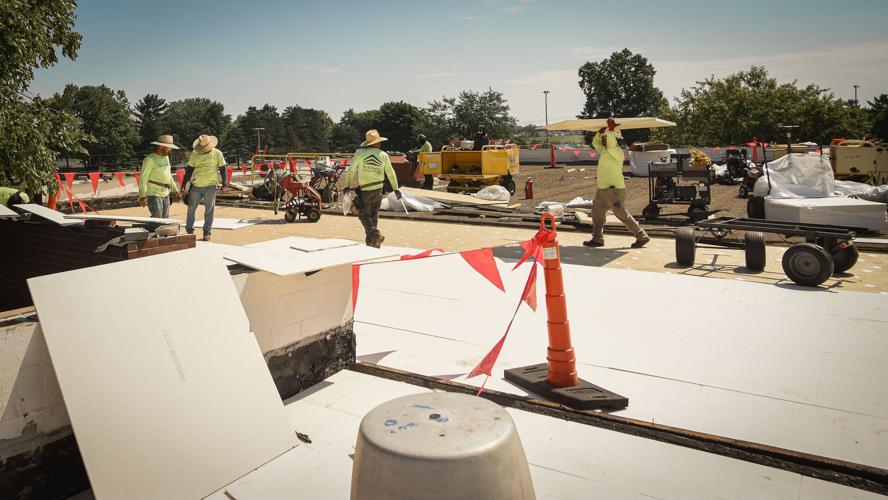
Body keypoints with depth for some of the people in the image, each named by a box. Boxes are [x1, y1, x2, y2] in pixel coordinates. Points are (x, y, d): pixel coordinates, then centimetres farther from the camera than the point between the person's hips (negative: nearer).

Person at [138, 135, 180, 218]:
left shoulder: (166, 157, 13)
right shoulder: (149, 159, -12)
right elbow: (143, 178, -14)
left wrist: (175, 189, 25)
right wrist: (142, 196, -21)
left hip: (166, 194, 8)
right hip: (154, 194, -8)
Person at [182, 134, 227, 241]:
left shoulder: (217, 154, -2)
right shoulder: (194, 153, 4)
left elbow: (222, 169, 3)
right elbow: (189, 169, 9)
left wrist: (224, 182, -5)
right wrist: (184, 183, 7)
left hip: (210, 186, -2)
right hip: (196, 185, 2)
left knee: (209, 210, 3)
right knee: (191, 209, 6)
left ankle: (207, 233, 11)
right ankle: (189, 231, 19)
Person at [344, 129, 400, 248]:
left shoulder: (359, 153, -7)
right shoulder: (383, 155, 0)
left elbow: (351, 170, -7)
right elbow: (391, 173, 4)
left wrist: (347, 185, 2)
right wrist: (396, 189, 13)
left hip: (363, 190, -3)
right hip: (378, 189, 3)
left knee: (364, 214, 5)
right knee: (374, 214, 15)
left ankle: (375, 234, -17)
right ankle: (370, 241, 20)